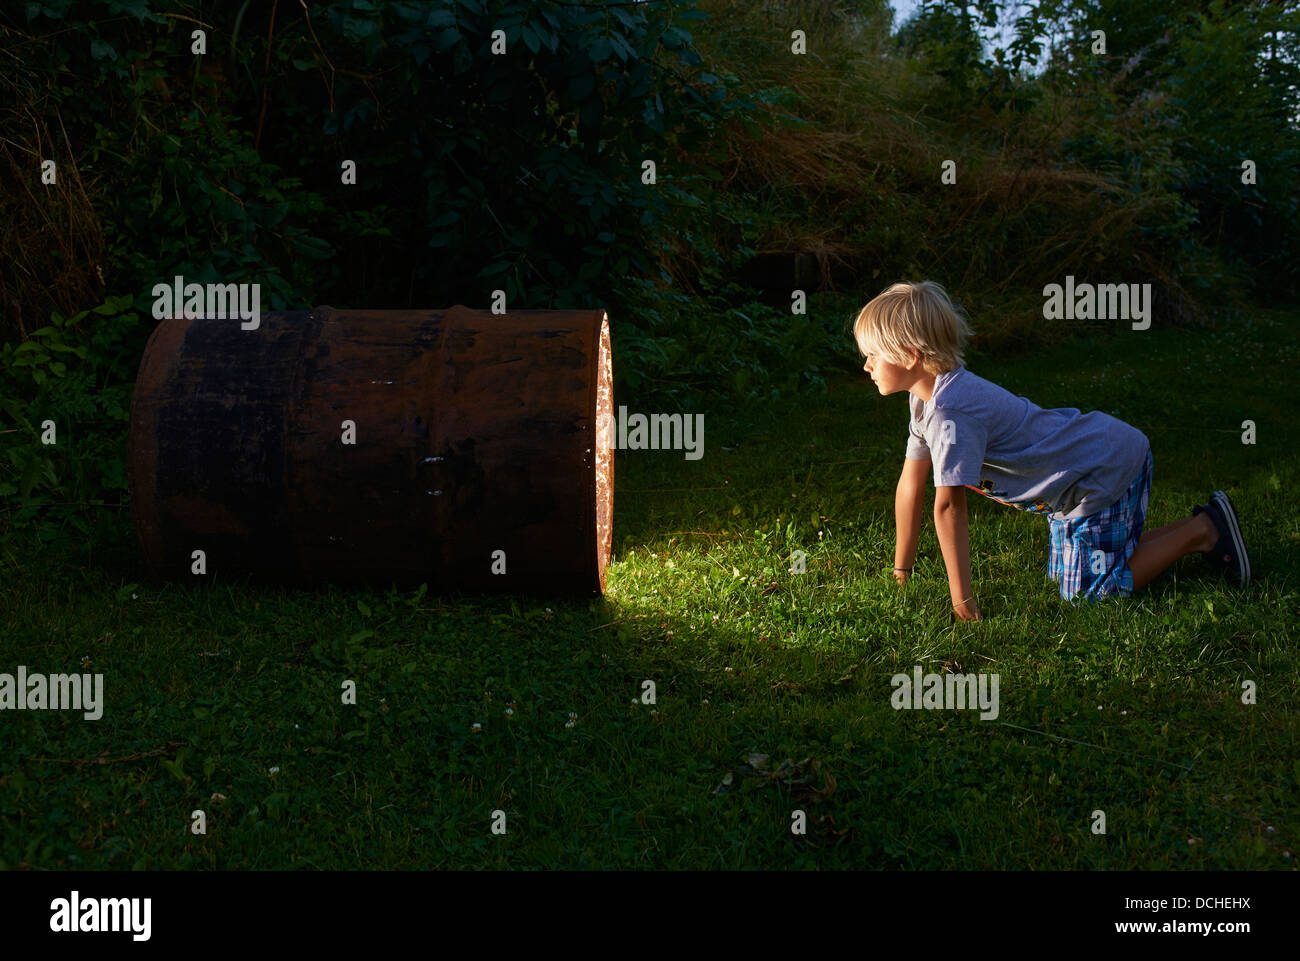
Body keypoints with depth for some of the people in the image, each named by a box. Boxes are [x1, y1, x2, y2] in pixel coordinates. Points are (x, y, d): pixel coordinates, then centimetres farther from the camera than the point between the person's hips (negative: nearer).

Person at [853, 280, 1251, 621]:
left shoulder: (951, 414, -30)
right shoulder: (926, 395, 0)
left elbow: (949, 507, -29)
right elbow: (910, 484, 5)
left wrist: (962, 600, -27)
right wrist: (901, 570, 10)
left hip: (1109, 469, -10)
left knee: (1088, 592, -4)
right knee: (1064, 574, 20)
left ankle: (1201, 531, 7)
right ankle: (1197, 528, 24)